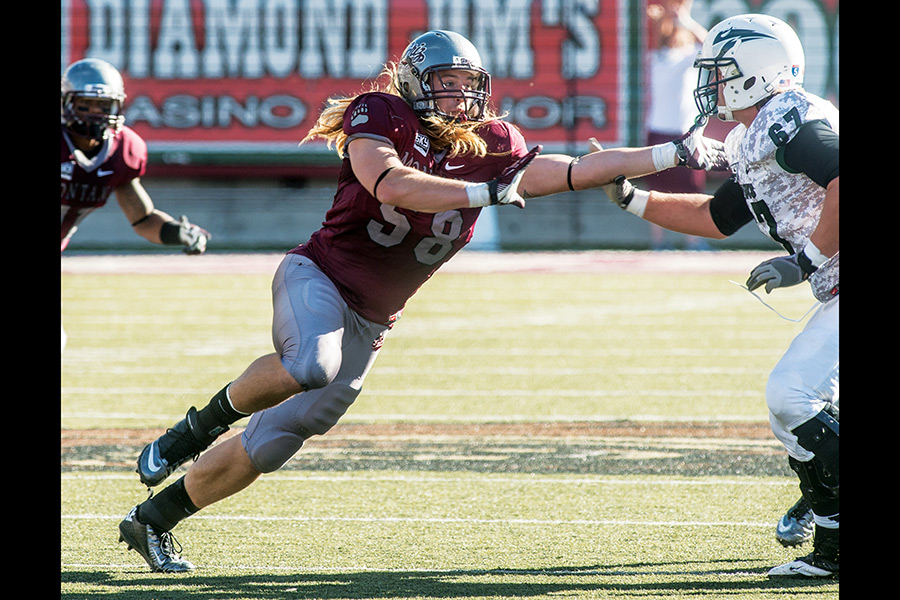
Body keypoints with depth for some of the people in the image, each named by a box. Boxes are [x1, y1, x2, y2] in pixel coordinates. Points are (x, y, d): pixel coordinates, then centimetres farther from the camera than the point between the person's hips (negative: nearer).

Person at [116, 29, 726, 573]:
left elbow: (574, 171, 4)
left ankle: (154, 520, 16)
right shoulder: (379, 116, -8)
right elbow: (389, 184, -25)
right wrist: (485, 193, -27)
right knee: (310, 366, -38)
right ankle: (206, 420, -10)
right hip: (318, 275, -5)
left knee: (265, 449, 0)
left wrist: (670, 155, -2)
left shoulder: (491, 147, 7)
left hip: (368, 323, 5)